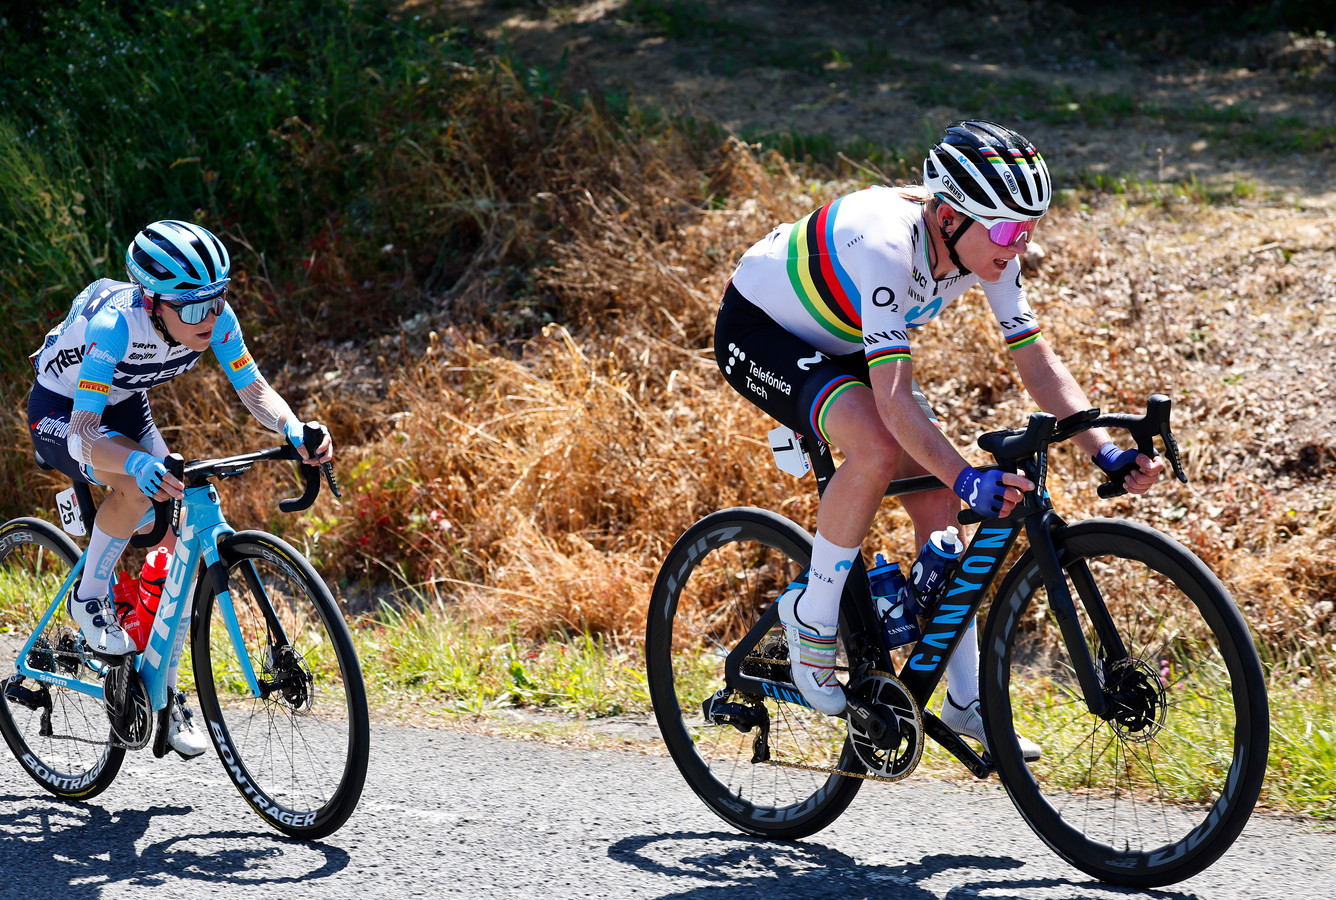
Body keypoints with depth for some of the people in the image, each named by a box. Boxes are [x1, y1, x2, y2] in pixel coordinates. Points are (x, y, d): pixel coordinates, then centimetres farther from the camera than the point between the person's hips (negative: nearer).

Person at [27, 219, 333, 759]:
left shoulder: (216, 319, -24)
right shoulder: (114, 323, -39)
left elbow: (254, 390, -16)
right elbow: (85, 431, -44)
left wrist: (295, 431, -37)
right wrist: (139, 463, -64)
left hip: (124, 407, 6)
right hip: (61, 411, -6)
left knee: (180, 533, -6)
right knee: (142, 483, -36)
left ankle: (165, 693, 7)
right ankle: (89, 595, -11)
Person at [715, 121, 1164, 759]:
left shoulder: (986, 245, -17)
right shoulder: (886, 245, -39)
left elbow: (1038, 362, -12)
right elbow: (895, 396, -44)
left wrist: (1105, 452, -23)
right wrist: (967, 477, -55)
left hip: (839, 344, 8)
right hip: (758, 332, -7)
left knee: (938, 501, -4)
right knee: (879, 448, -33)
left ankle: (966, 701, 3)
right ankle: (811, 617, -13)